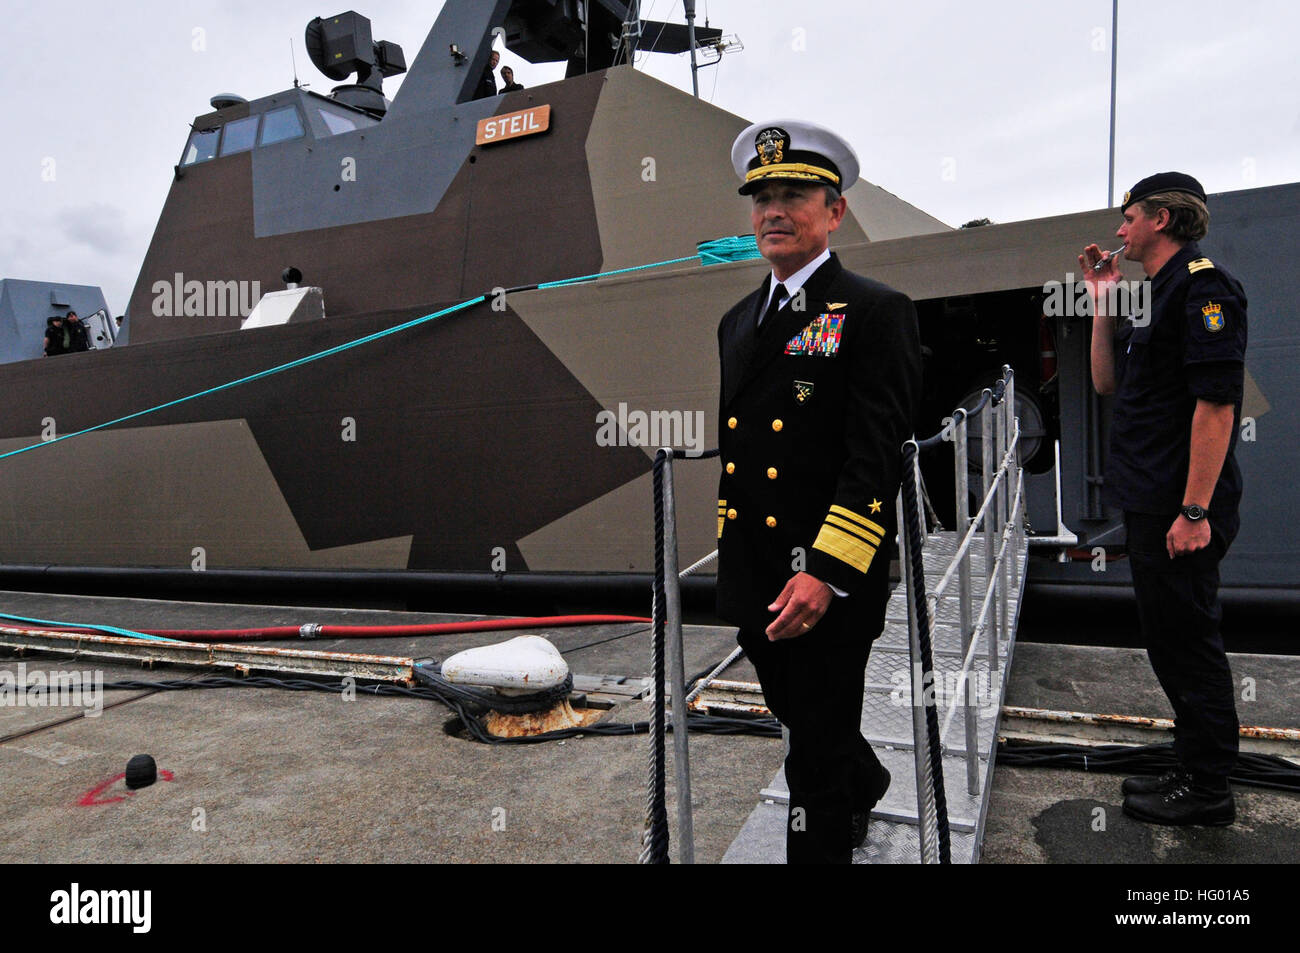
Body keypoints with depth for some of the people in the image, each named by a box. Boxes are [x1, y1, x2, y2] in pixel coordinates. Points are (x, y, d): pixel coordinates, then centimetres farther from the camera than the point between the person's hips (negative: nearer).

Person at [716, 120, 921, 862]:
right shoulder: (738, 320, 13)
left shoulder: (877, 313, -10)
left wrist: (824, 573, -25)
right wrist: (724, 556, 15)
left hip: (831, 585, -7)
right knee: (799, 718, 25)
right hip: (752, 578, 7)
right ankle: (865, 785, 54)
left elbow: (877, 457, -18)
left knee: (817, 753, 5)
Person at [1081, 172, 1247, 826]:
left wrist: (1194, 509, -23)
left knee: (1188, 638, -1)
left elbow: (1218, 401, -20)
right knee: (1169, 638, 16)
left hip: (1180, 506, -10)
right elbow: (1107, 383, 21)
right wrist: (1102, 303, 15)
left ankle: (1207, 790, 14)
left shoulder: (1204, 284, -12)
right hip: (1149, 502, 10)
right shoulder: (1160, 295, 18)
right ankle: (1196, 771, 29)